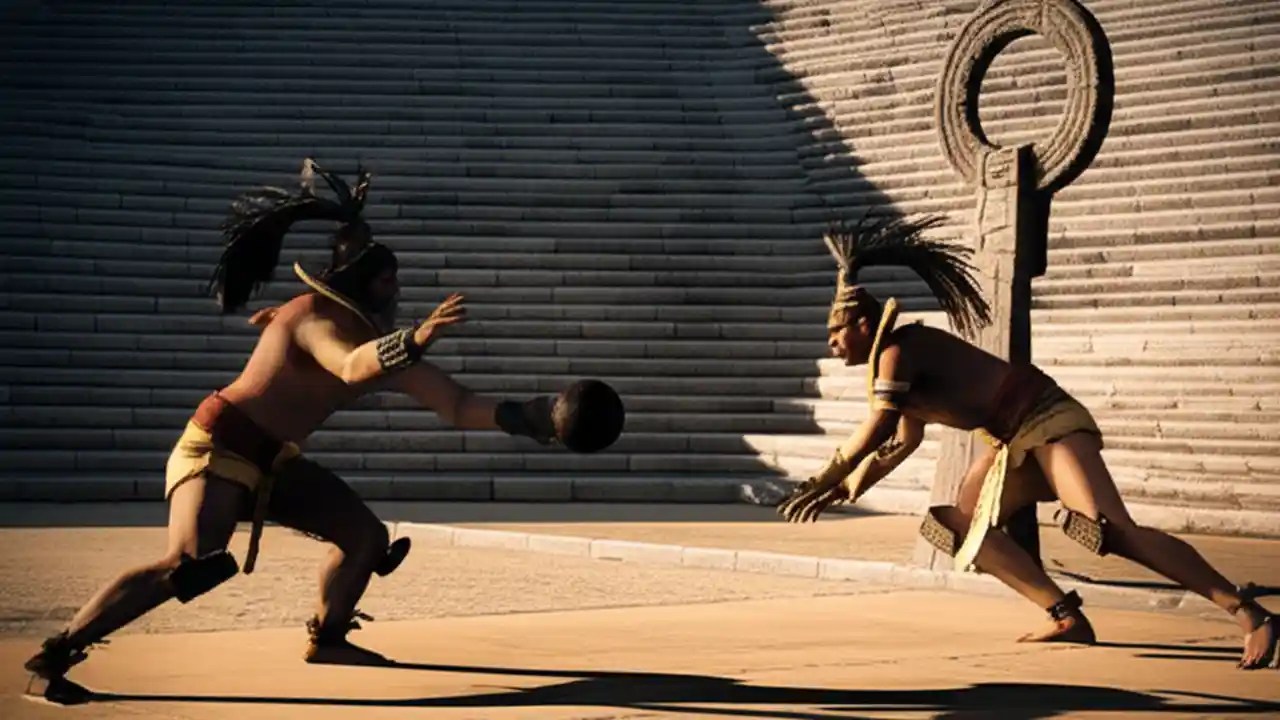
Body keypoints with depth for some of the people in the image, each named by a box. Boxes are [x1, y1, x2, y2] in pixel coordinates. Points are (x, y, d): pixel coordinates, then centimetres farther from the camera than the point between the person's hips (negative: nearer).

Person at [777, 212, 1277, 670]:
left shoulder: (899, 351, -13)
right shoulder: (893, 362, 17)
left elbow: (877, 428, -21)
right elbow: (902, 441, 30)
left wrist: (822, 481, -12)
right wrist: (850, 487, 26)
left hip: (1048, 421, -10)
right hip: (1019, 441, 10)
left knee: (1118, 534, -22)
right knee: (959, 521, 7)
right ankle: (1068, 618, 2)